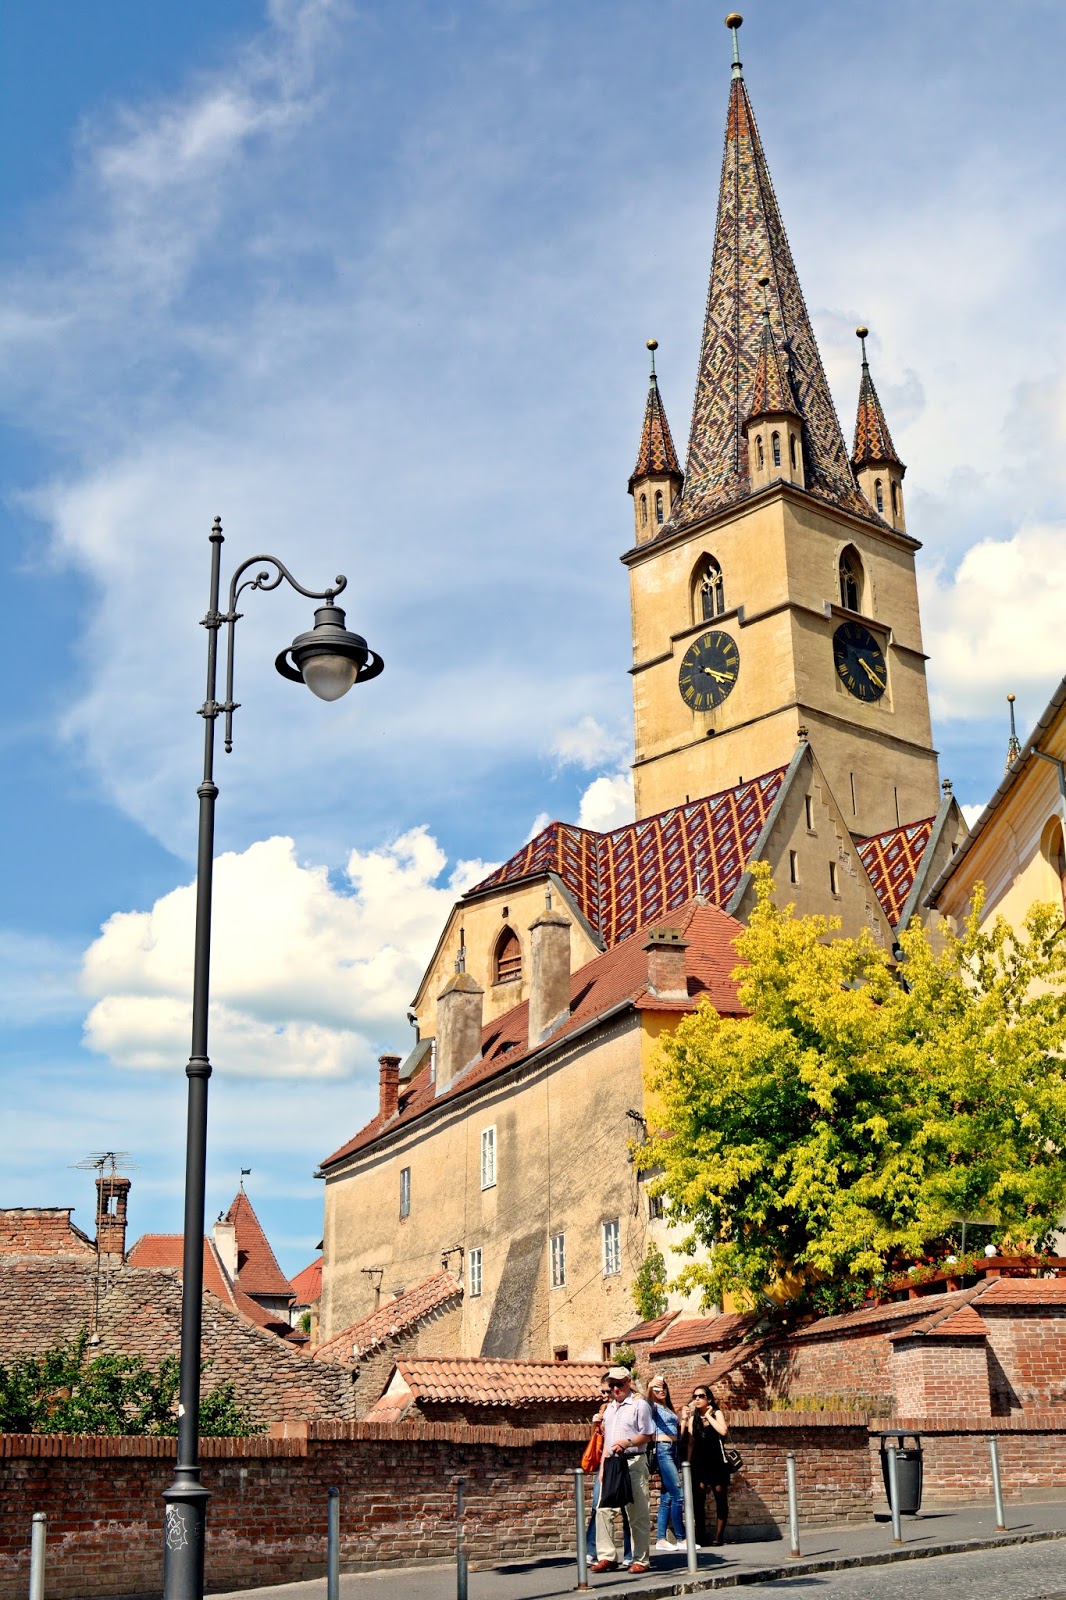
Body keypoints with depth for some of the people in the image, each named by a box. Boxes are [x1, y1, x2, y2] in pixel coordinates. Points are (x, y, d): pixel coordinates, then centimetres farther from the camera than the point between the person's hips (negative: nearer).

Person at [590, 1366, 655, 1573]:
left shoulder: (639, 1405, -3)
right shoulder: (610, 1408, 19)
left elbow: (648, 1435, -7)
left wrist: (628, 1443, -22)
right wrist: (603, 1465, 15)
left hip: (633, 1462, -7)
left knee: (637, 1513, -3)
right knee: (603, 1510, -1)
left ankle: (641, 1560, 3)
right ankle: (606, 1556, 3)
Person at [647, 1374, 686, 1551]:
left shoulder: (668, 1409, 21)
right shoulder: (654, 1406, -2)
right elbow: (648, 1400, -28)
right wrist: (650, 1387, -45)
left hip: (673, 1450, 8)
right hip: (662, 1449, -8)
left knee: (667, 1498, 6)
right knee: (678, 1495, -12)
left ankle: (661, 1539, 7)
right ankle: (681, 1539, -9)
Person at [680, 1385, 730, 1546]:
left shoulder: (716, 1413, 1)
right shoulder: (693, 1418, 10)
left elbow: (723, 1431, -18)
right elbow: (689, 1443, 12)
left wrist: (708, 1416, -12)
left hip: (716, 1462, -2)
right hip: (699, 1463, 2)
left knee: (721, 1499, 0)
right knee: (698, 1500, -5)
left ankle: (719, 1535, 4)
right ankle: (700, 1536, -2)